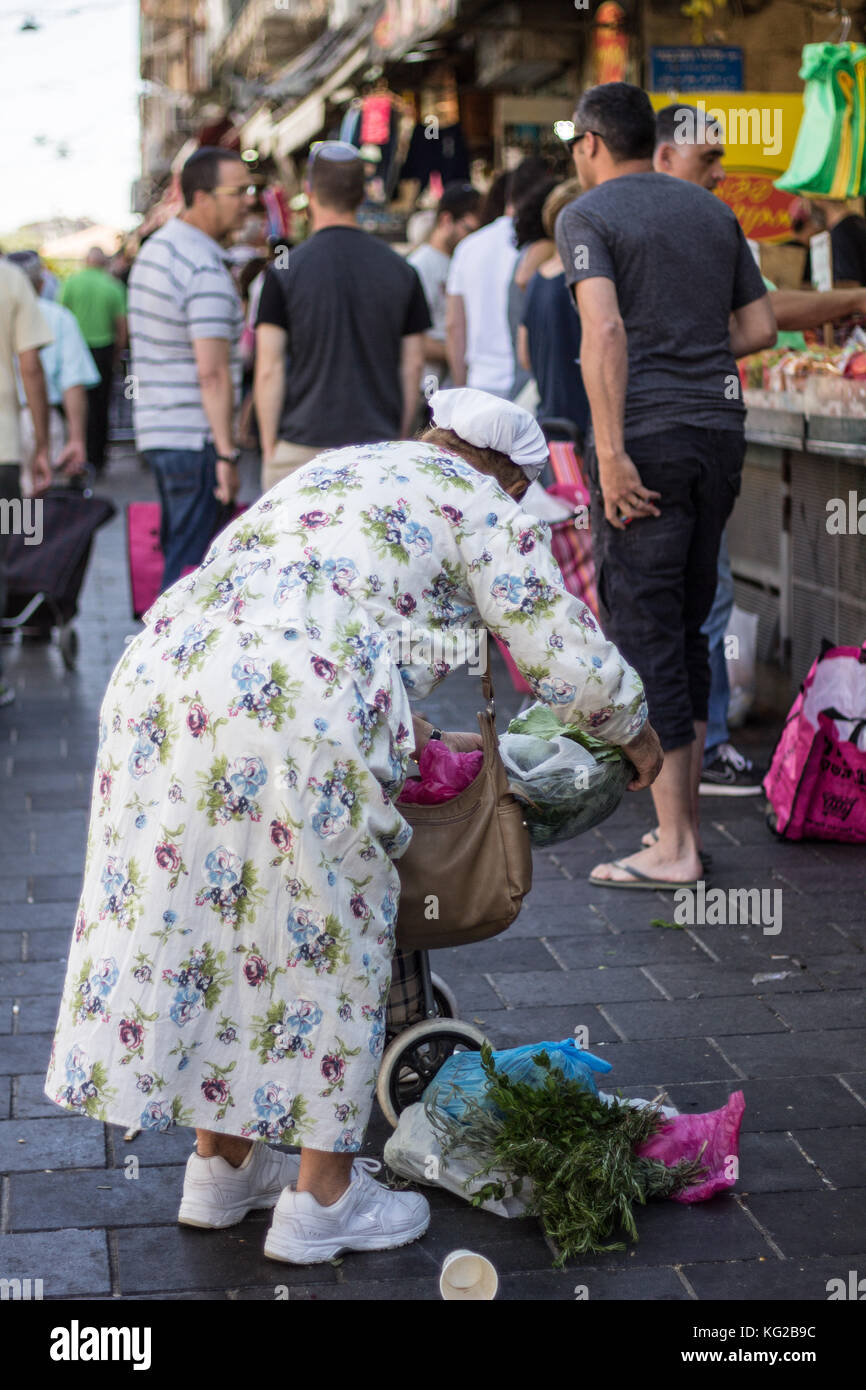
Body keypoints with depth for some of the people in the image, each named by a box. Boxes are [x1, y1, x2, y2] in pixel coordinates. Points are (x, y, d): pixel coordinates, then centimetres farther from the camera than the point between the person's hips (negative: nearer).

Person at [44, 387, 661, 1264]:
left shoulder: (331, 469, 34)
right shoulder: (482, 510, 12)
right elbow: (568, 659, 11)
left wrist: (413, 737, 53)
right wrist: (634, 733, 30)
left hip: (162, 669, 7)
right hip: (298, 712, -7)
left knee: (197, 910, 16)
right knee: (324, 933, 8)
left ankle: (220, 1166, 31)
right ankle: (321, 1200, 19)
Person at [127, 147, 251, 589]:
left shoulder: (153, 249, 14)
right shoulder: (206, 269, -17)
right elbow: (212, 372, -22)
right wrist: (227, 453, -20)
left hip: (156, 432, 10)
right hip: (194, 439, -10)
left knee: (178, 555, 16)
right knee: (191, 566, -6)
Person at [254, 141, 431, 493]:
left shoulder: (285, 271, -4)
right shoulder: (400, 270, 5)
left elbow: (269, 370, -6)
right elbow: (412, 365, 7)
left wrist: (269, 448, 2)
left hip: (303, 449, -3)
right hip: (379, 446, 3)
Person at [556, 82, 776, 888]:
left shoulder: (587, 216, -3)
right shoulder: (711, 211, 16)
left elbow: (605, 328, -18)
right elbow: (759, 327, 16)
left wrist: (611, 452, -20)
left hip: (645, 437, -6)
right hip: (718, 430, 6)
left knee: (645, 636, -3)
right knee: (687, 626, 15)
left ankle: (671, 850, -2)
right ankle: (686, 822, 19)